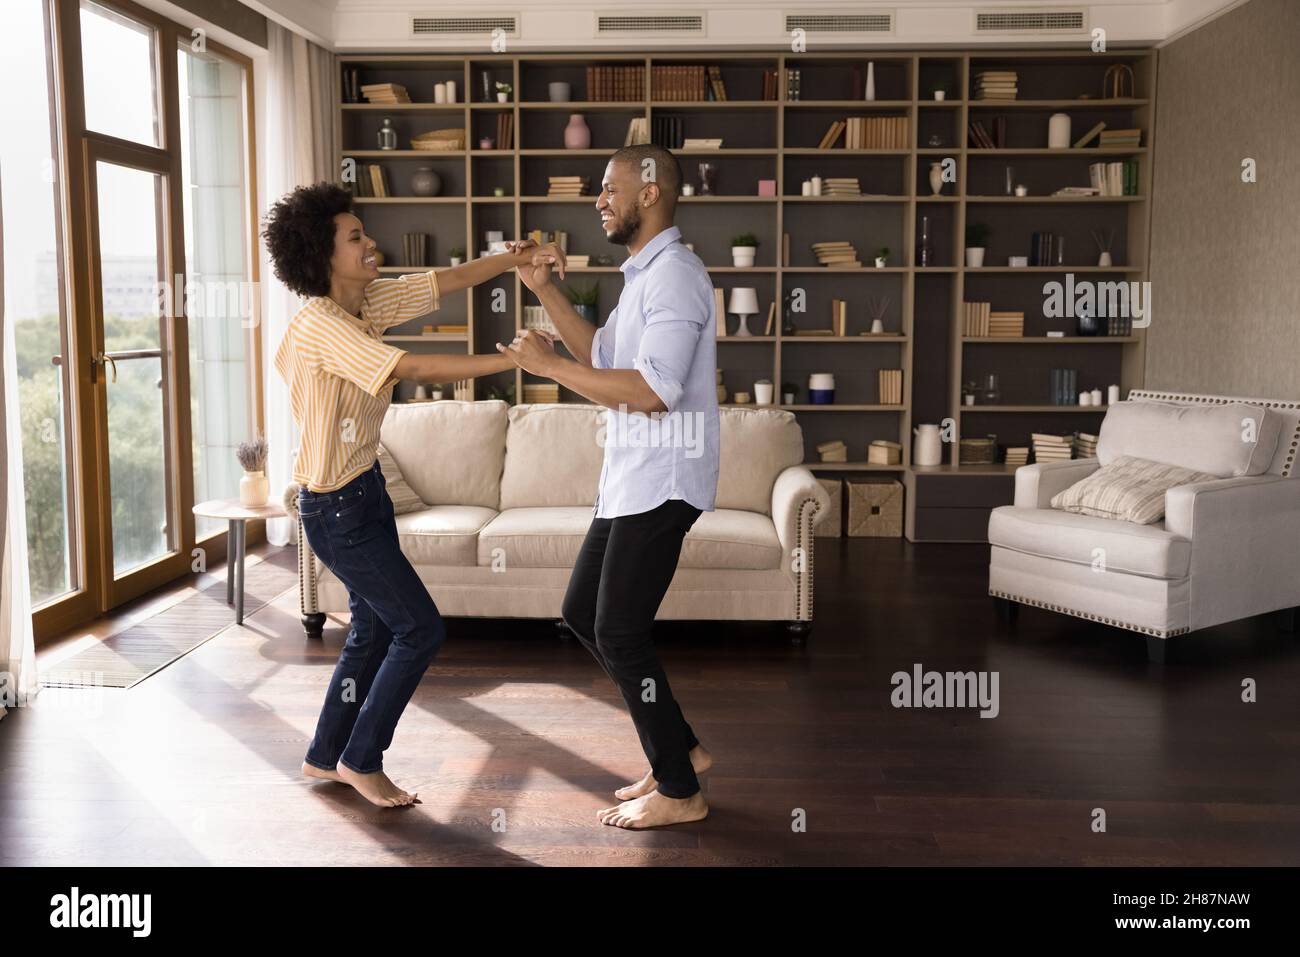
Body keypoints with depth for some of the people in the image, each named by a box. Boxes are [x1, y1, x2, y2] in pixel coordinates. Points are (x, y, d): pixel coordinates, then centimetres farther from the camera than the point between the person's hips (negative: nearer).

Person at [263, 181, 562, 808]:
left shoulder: (366, 303, 3)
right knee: (420, 628, -4)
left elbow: (446, 281, 6)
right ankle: (361, 760, 13)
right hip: (336, 506, -9)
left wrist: (515, 258, -10)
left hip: (365, 489, 9)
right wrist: (513, 359, -31)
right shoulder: (321, 326, -23)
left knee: (375, 629, 17)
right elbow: (415, 370, -32)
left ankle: (325, 756, 33)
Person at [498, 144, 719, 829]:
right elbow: (602, 356, 21)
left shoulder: (674, 274, -16)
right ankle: (680, 748, 23)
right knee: (581, 613, 14)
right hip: (629, 481, 10)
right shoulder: (644, 274, 16)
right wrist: (546, 293, 12)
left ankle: (679, 792, 9)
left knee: (618, 633, -5)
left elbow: (651, 391, -27)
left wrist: (549, 364, -19)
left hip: (661, 484, -10)